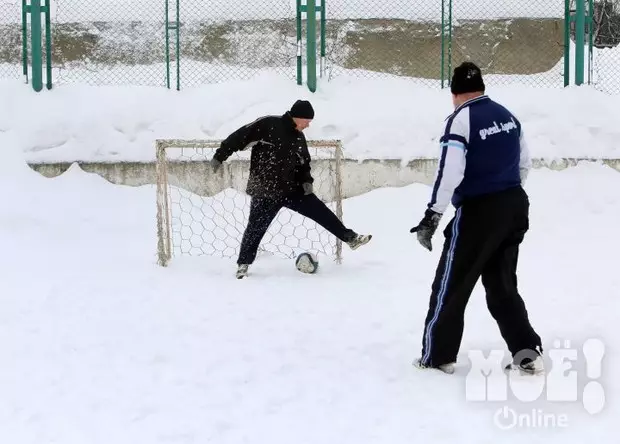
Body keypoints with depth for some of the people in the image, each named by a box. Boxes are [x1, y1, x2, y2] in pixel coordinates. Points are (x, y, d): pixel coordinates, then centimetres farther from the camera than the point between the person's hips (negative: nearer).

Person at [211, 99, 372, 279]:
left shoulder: (299, 138, 7)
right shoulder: (267, 125, -14)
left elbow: (303, 163, 18)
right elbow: (240, 137, -13)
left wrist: (306, 181, 0)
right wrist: (220, 156, -14)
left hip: (292, 188, 5)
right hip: (265, 191, -5)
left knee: (320, 211, 1)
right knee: (256, 228, 1)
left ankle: (351, 238, 8)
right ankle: (243, 264, 20)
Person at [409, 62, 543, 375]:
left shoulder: (461, 120, -12)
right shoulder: (506, 116, 10)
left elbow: (450, 172, -21)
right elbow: (524, 164, 17)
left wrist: (432, 216, -19)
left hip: (478, 212, -7)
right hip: (514, 207, 7)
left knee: (451, 283, 5)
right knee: (501, 282, 16)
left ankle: (437, 356, 11)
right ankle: (527, 352, 11)